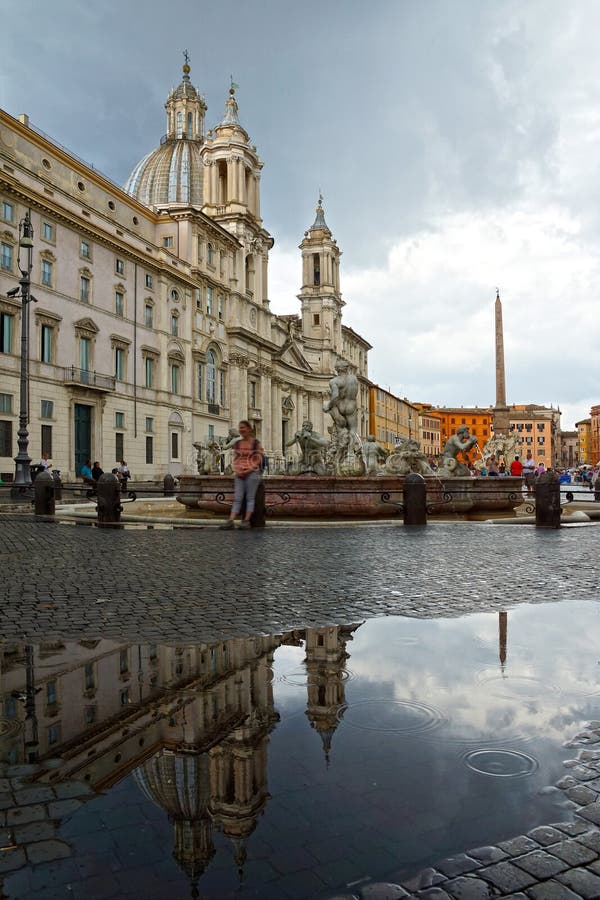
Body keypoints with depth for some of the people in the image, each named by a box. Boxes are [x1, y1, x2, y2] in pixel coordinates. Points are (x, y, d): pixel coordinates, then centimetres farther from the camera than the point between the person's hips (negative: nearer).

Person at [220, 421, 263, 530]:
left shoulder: (256, 443, -1)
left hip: (252, 473, -4)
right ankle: (230, 521, -9)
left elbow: (258, 460, -4)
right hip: (239, 474, 4)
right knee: (237, 498, -2)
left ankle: (246, 521, -2)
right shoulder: (237, 443, 13)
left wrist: (248, 471, -13)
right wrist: (237, 471, -2)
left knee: (250, 498, -2)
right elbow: (235, 459, 15)